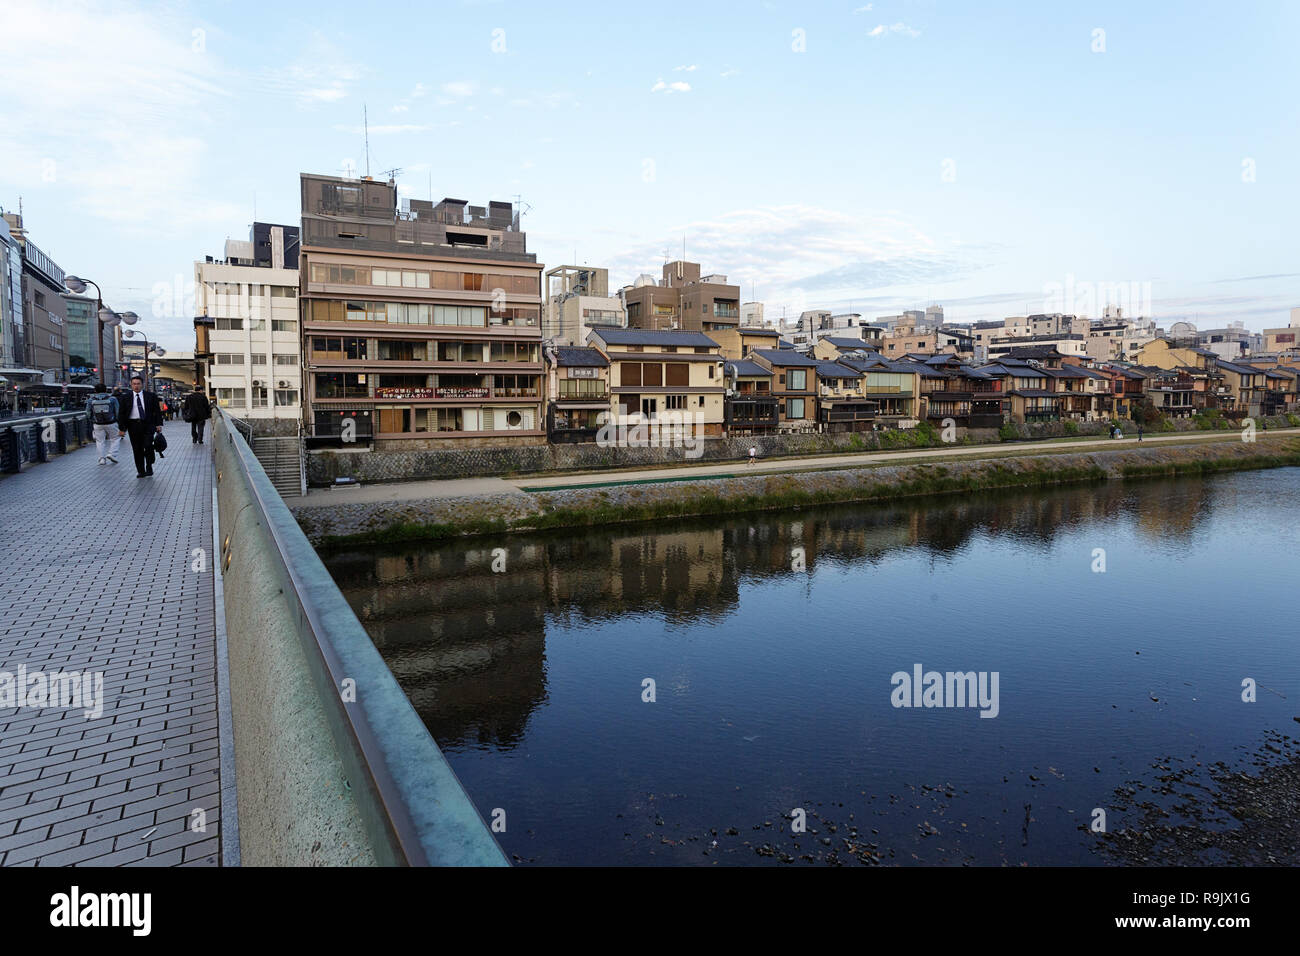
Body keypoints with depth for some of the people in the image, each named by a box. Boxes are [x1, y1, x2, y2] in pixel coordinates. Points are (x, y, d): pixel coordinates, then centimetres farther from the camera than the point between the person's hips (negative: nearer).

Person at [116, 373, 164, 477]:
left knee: (148, 446, -13)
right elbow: (121, 413, 6)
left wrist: (159, 424, -2)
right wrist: (121, 428, 0)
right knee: (137, 449, 4)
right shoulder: (126, 397, 5)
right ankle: (140, 471, 12)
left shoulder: (150, 396, 5)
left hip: (148, 425, -1)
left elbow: (157, 410, 8)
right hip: (133, 425, 1)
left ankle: (149, 468, 6)